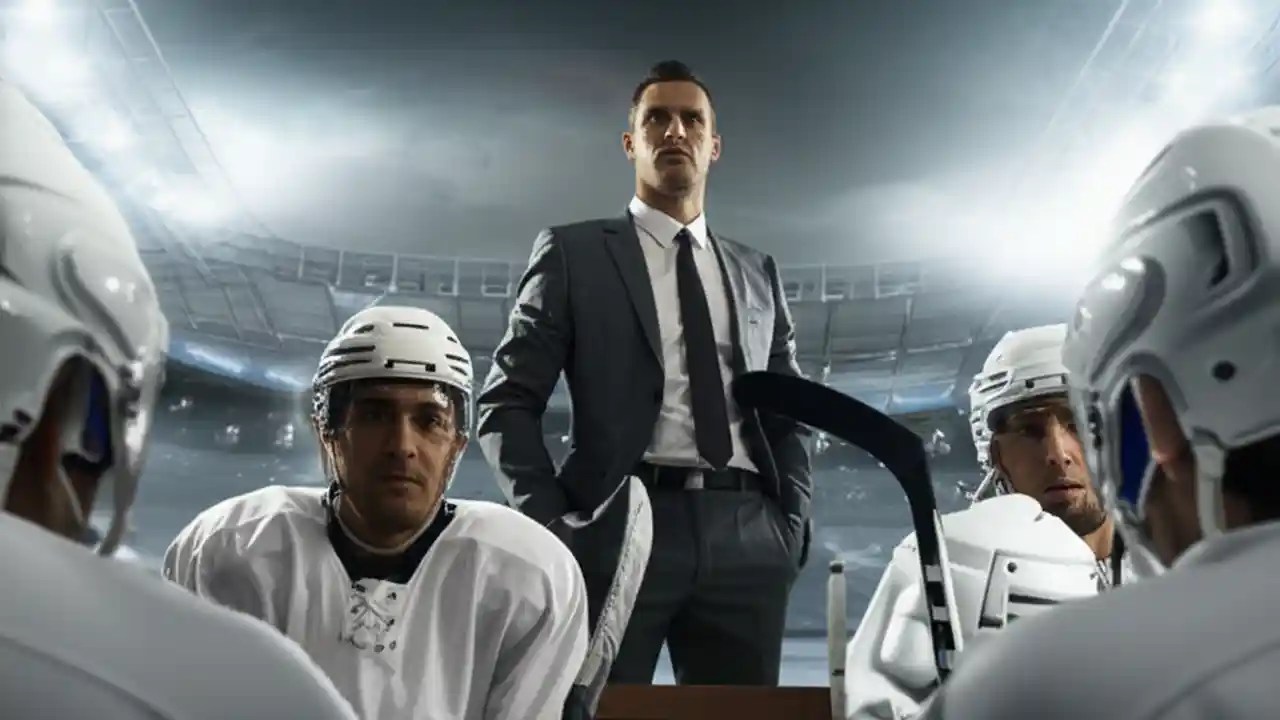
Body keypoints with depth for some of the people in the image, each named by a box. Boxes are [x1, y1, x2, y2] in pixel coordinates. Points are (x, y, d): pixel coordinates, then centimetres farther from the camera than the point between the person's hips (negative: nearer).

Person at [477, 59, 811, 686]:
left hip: (747, 534, 3)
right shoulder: (573, 252, 8)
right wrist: (552, 527, -8)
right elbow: (506, 402, 4)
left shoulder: (757, 272, 20)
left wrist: (792, 523, 4)